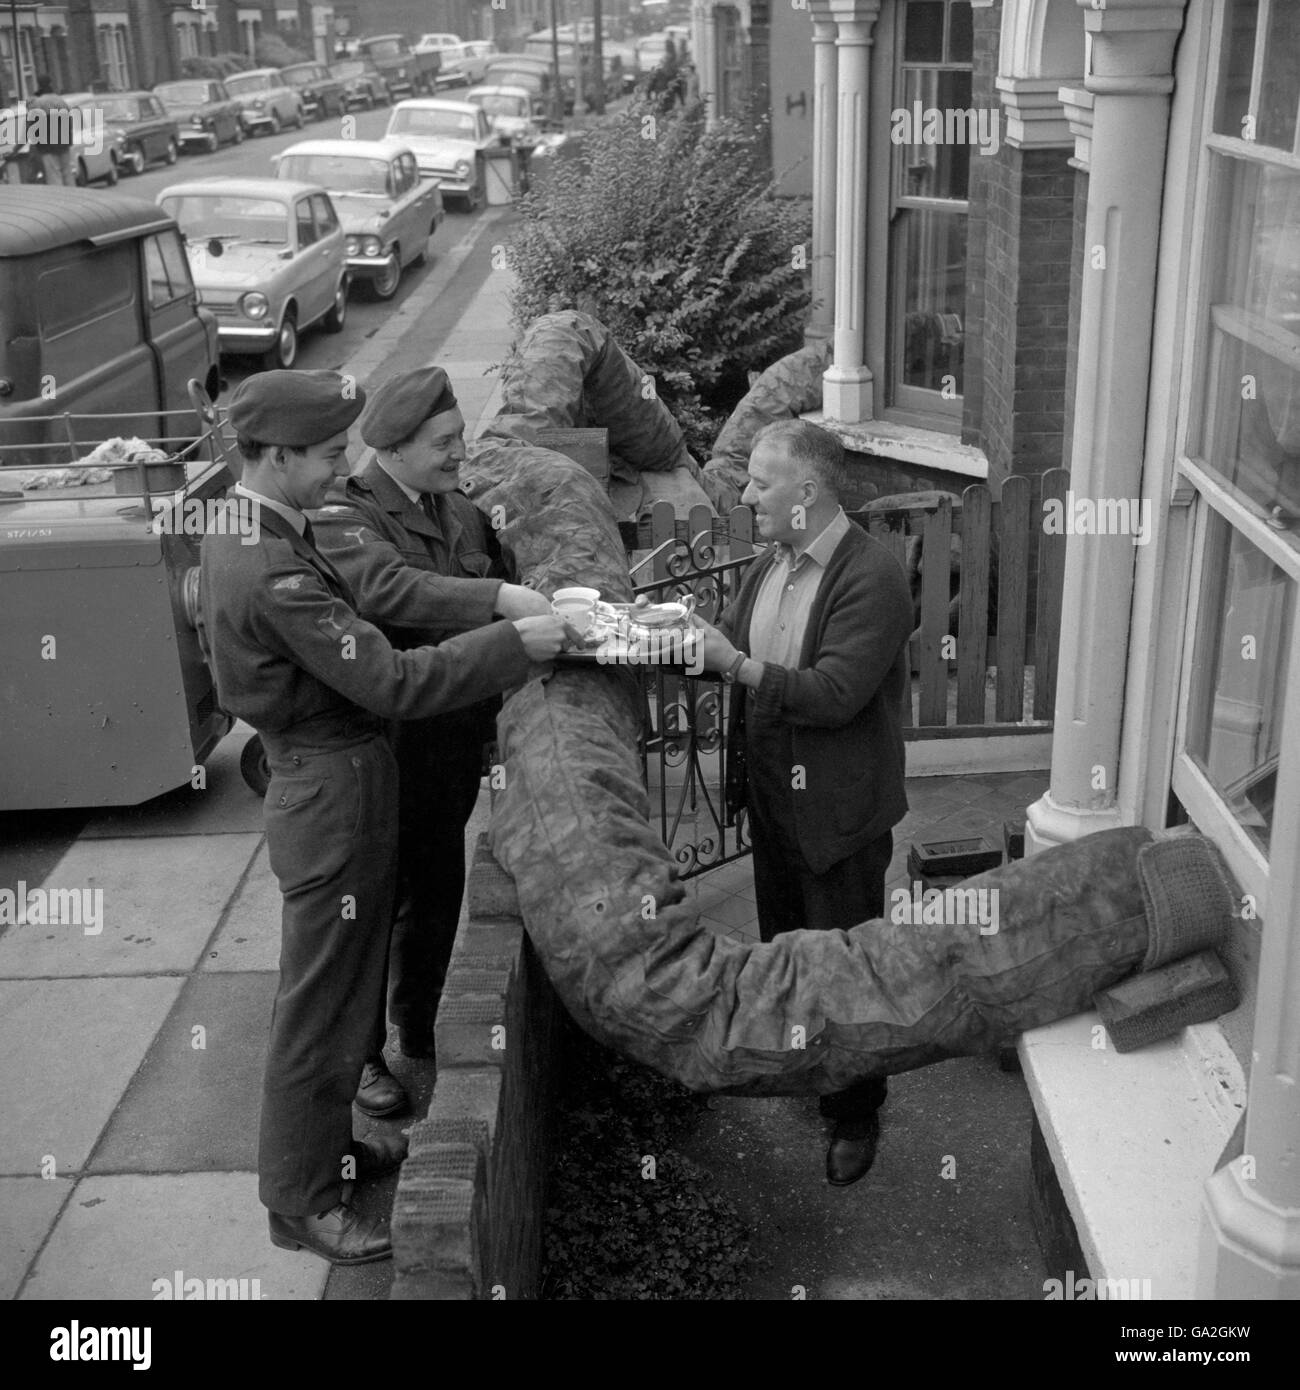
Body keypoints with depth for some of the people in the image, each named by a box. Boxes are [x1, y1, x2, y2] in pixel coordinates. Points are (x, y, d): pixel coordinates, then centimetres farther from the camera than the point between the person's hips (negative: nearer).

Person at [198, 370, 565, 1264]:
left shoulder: (236, 535, 5)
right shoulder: (274, 572, -27)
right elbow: (393, 683, -29)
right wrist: (517, 644, -25)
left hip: (316, 775, 10)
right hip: (337, 792, -10)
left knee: (342, 986, 24)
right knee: (322, 1002, 5)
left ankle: (325, 1142, 42)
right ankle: (303, 1200, 22)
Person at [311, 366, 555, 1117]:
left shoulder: (464, 511, 6)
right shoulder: (345, 517, -15)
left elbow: (499, 622, 14)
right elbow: (388, 589, -36)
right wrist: (499, 597, -43)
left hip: (457, 736, 7)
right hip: (385, 741, -6)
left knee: (439, 890, 19)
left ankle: (419, 1028, 40)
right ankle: (363, 1053, 25)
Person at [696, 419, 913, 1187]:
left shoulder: (873, 577, -22)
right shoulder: (772, 563, 3)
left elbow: (833, 694, -28)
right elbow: (730, 640, 8)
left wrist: (735, 664, -28)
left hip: (839, 808, -7)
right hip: (773, 793, 8)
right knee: (782, 946, 24)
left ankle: (857, 1115, 26)